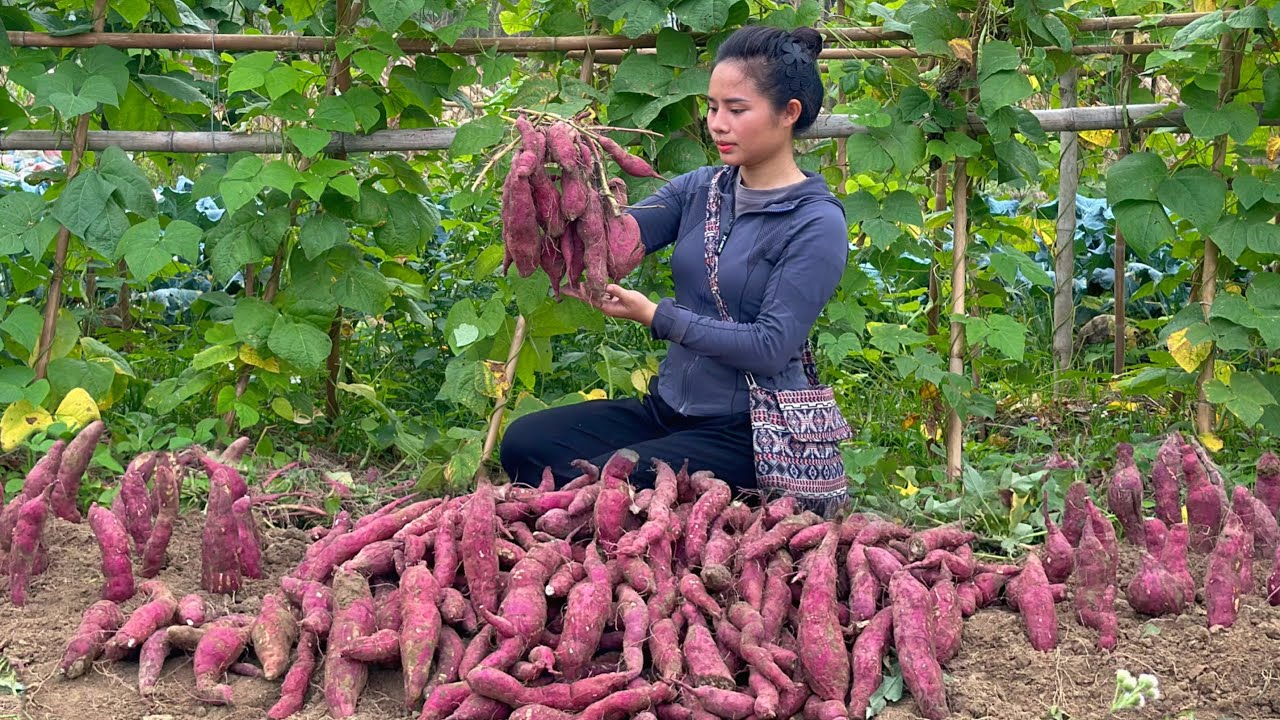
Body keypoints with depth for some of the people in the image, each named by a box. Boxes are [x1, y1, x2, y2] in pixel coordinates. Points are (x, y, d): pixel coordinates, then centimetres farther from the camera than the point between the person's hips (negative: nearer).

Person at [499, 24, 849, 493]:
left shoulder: (817, 224, -12)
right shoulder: (699, 189, 6)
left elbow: (771, 347, -18)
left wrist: (655, 316, -20)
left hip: (748, 431, -6)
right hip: (668, 408, 6)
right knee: (524, 442, -10)